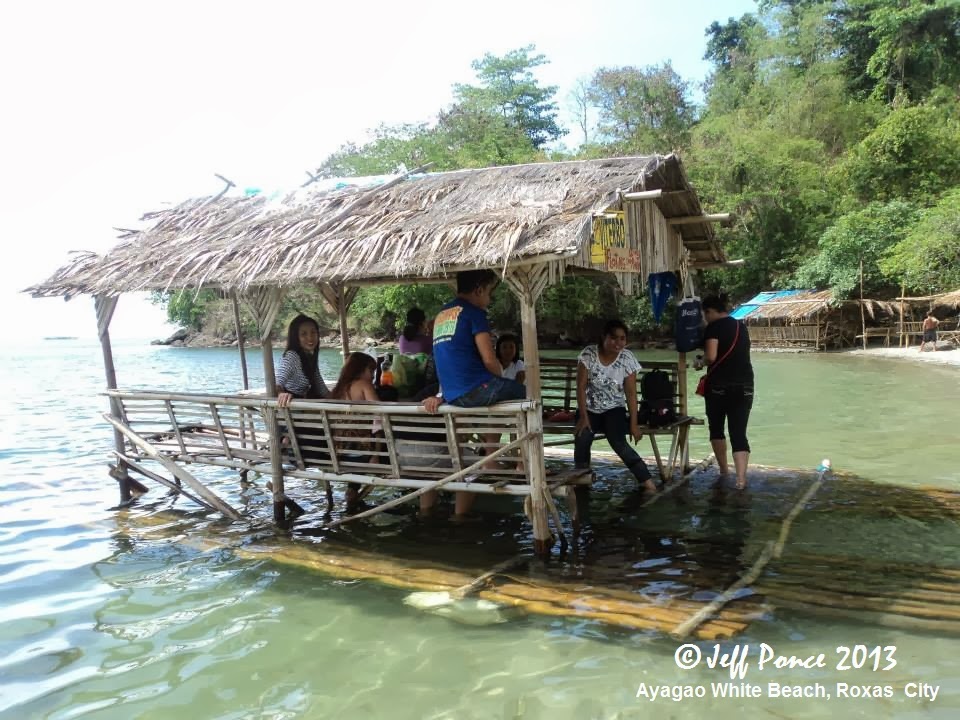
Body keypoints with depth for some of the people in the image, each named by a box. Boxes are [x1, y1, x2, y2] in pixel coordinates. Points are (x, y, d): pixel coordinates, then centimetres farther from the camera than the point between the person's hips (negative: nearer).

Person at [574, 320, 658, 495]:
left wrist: (634, 423, -14)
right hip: (589, 409, 1)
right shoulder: (589, 354, -13)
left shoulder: (627, 359, -11)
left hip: (614, 409, 0)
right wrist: (583, 417, -20)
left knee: (618, 442, -26)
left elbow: (631, 393, -9)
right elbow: (581, 387, -13)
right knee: (581, 438, -27)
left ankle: (647, 481, -21)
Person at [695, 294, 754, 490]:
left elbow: (711, 356, -19)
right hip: (744, 386, 5)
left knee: (716, 428, 16)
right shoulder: (741, 327, 14)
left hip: (719, 385, -5)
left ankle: (723, 470, 25)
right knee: (739, 432, 1)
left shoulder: (714, 327, -7)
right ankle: (741, 478, -10)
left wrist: (700, 362, 2)